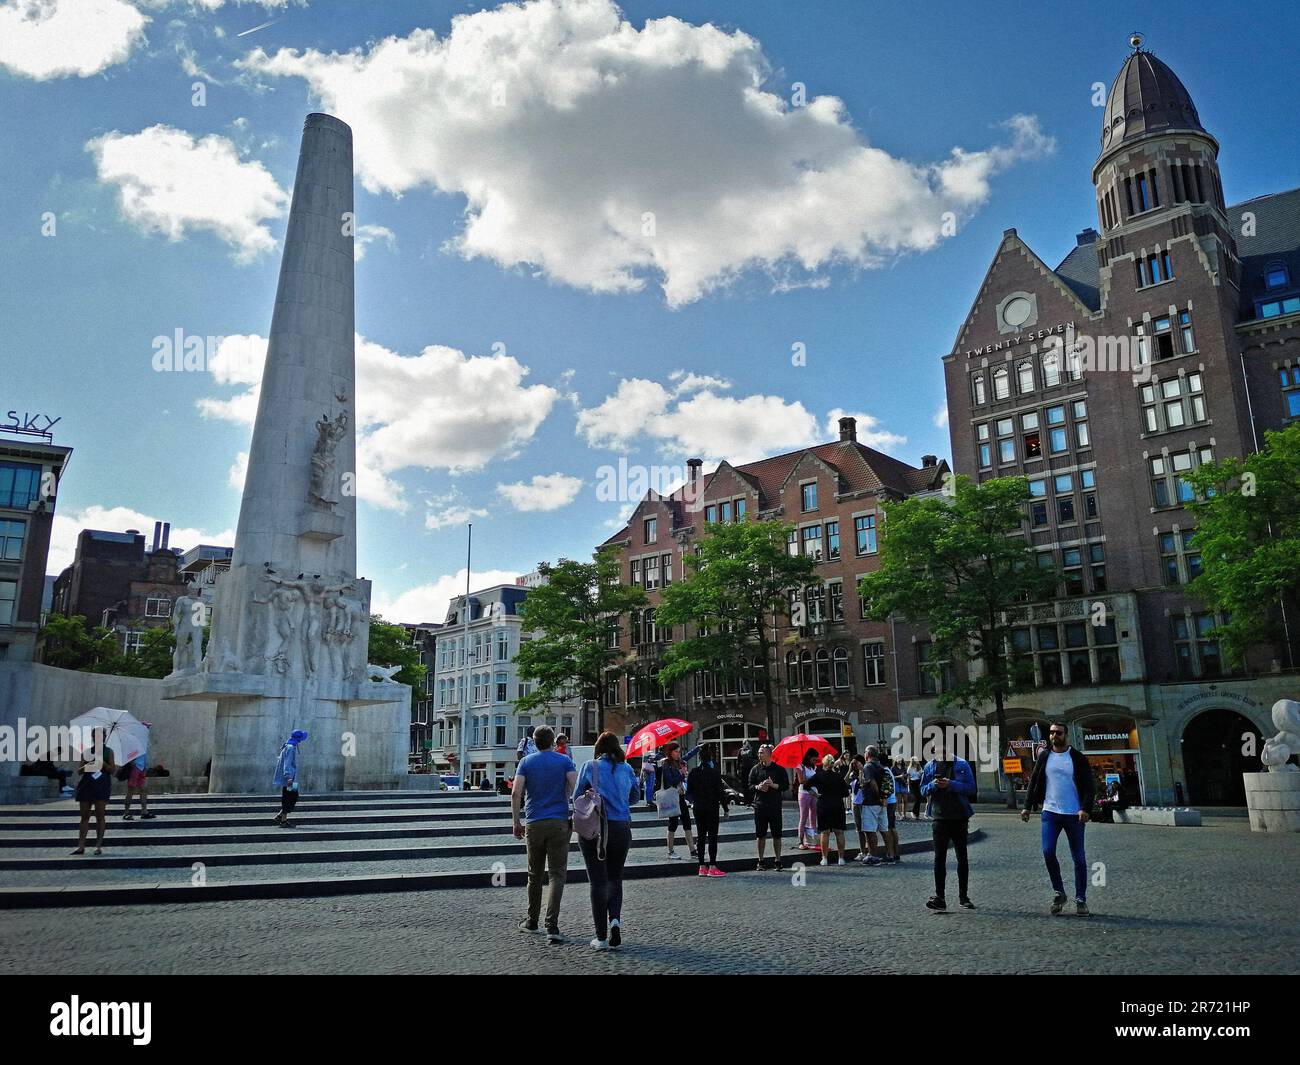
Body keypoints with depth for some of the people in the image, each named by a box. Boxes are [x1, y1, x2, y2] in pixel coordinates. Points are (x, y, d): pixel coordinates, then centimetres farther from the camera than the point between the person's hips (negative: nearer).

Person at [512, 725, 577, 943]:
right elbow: (576, 788, -9)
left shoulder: (526, 762, 5)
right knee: (557, 874, -2)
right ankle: (552, 926, -12)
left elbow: (516, 793, -4)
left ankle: (532, 921, 26)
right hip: (560, 823, -1)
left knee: (535, 874, 15)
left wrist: (516, 823, 1)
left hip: (534, 824, 2)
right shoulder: (564, 761, 3)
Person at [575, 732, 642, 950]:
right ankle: (615, 919, -6)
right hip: (622, 828, 2)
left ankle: (601, 937, 5)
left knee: (598, 881, 5)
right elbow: (635, 795, 15)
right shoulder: (626, 768, 3)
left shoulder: (590, 767, -4)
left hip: (594, 828, -2)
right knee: (615, 878, 17)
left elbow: (578, 796, 2)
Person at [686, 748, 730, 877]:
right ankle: (712, 866, -5)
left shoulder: (693, 772, 1)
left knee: (700, 836, 9)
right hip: (712, 808, -4)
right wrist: (725, 808, -3)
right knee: (712, 836, -2)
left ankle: (702, 866, 12)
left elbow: (689, 791, 6)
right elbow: (720, 792, -10)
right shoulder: (714, 772, -11)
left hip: (698, 808, 4)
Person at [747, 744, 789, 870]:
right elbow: (750, 786, 9)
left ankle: (777, 860, 12)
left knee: (776, 835, 2)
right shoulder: (755, 769, 8)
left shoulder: (779, 769, 1)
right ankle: (761, 861, 15)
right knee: (761, 835, 6)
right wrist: (758, 787, -11)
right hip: (760, 806, 2)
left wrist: (774, 785, -15)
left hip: (775, 806, -2)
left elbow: (786, 786, 0)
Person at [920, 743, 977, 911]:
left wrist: (951, 784, -18)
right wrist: (933, 785, -11)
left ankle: (963, 896, 18)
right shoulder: (930, 766, 7)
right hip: (939, 817, 1)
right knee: (939, 857, -1)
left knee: (962, 857, 7)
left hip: (959, 817, -1)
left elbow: (971, 788, -6)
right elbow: (923, 790, 10)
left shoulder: (962, 764, -1)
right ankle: (939, 897, 0)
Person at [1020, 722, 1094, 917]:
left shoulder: (1078, 758, 0)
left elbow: (1089, 786, -3)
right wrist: (1027, 807, 2)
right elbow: (1034, 782, 10)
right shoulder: (1044, 757, 7)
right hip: (1050, 813, 2)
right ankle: (1059, 893, 8)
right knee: (1048, 852, -10)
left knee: (1078, 857, 4)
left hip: (1074, 814, -2)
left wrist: (1085, 809, -17)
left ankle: (1081, 899, 15)